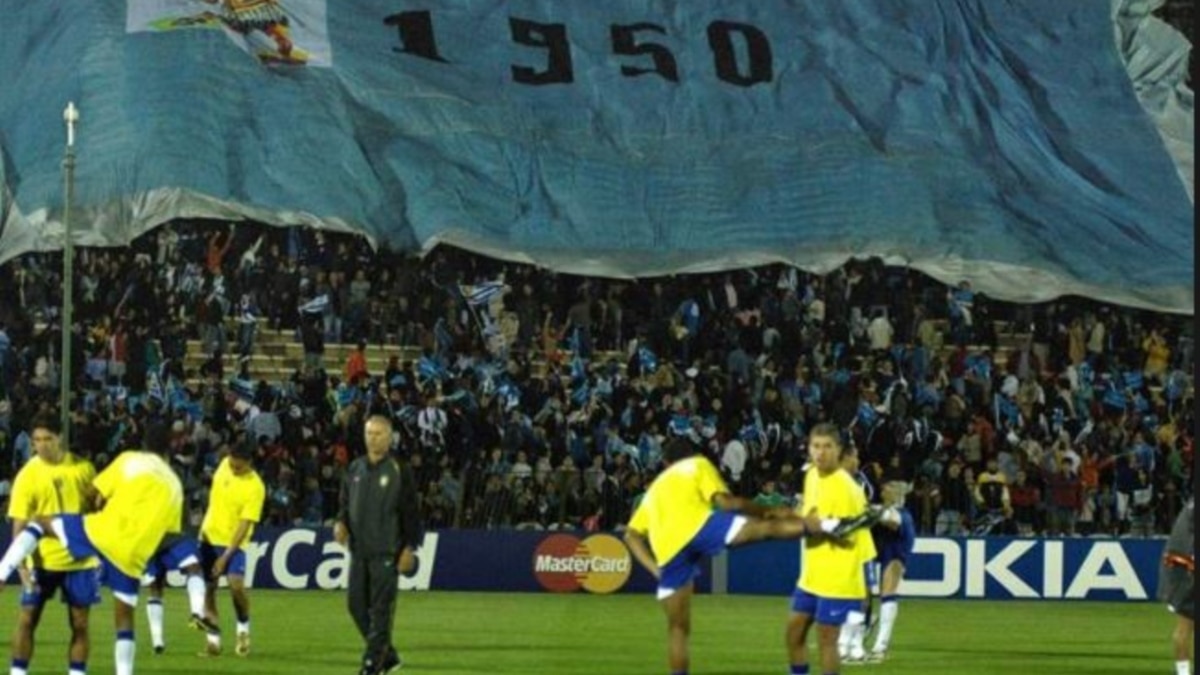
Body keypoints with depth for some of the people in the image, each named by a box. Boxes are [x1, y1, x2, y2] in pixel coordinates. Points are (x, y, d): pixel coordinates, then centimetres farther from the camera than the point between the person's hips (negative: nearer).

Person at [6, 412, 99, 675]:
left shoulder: (82, 468, -3)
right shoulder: (27, 475, -9)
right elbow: (19, 524, -10)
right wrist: (22, 565, -18)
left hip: (80, 559, 2)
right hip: (43, 560, -2)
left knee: (80, 623, 3)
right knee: (28, 618, -2)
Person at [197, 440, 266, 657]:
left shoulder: (255, 488, -22)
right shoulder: (225, 464, -4)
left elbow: (244, 524, -22)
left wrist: (226, 556, -24)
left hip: (232, 542, -6)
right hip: (209, 535, 6)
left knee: (236, 584, -23)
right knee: (208, 589, 5)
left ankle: (243, 629, 2)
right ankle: (213, 640, 14)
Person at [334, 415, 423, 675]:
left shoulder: (399, 470, -3)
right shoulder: (354, 470, 12)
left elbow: (411, 511, -4)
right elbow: (345, 502, 21)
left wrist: (409, 548, -9)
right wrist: (341, 522, -1)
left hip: (386, 551, -6)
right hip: (359, 549, 6)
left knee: (381, 607, -7)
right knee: (357, 604, 5)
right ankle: (387, 653, 19)